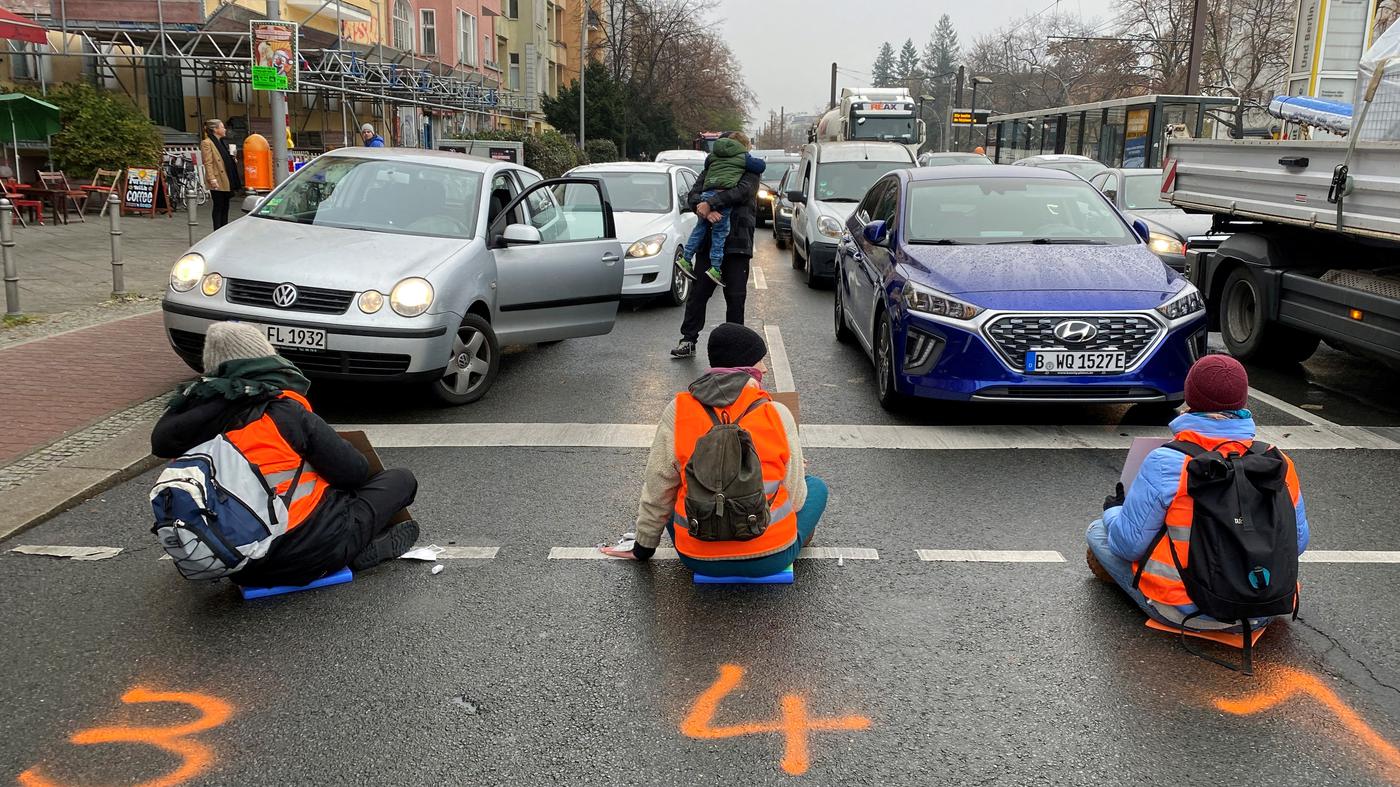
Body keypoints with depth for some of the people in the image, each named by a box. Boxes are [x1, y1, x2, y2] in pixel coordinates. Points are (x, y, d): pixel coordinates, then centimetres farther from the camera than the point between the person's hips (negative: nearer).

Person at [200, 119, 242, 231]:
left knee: (225, 207, 11)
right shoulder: (206, 143, -8)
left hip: (227, 181, 8)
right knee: (218, 207, -4)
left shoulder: (223, 142, 19)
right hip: (218, 182, -8)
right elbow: (208, 163, -15)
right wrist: (212, 180, -22)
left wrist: (233, 160, 10)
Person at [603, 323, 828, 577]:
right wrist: (798, 470, 20)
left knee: (674, 493, 31)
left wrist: (644, 548, 13)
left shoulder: (678, 411, -7)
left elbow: (658, 490, -1)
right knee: (816, 486, 24)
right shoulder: (778, 414, -10)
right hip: (771, 559, -1)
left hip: (700, 560, 1)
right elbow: (795, 497, -4)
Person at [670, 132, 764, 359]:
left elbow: (741, 192, -19)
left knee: (735, 297, 3)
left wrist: (710, 203, -25)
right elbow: (692, 196, 1)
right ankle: (688, 340, 11)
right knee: (698, 292, 4)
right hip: (708, 242, 3)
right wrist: (704, 208, -21)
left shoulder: (750, 172, 2)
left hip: (737, 243, -3)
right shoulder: (711, 169, 13)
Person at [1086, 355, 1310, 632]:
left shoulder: (1164, 464, -20)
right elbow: (1298, 541, 4)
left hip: (1183, 612, -5)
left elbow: (1130, 544, -15)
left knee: (1097, 531, 11)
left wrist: (1113, 512, 7)